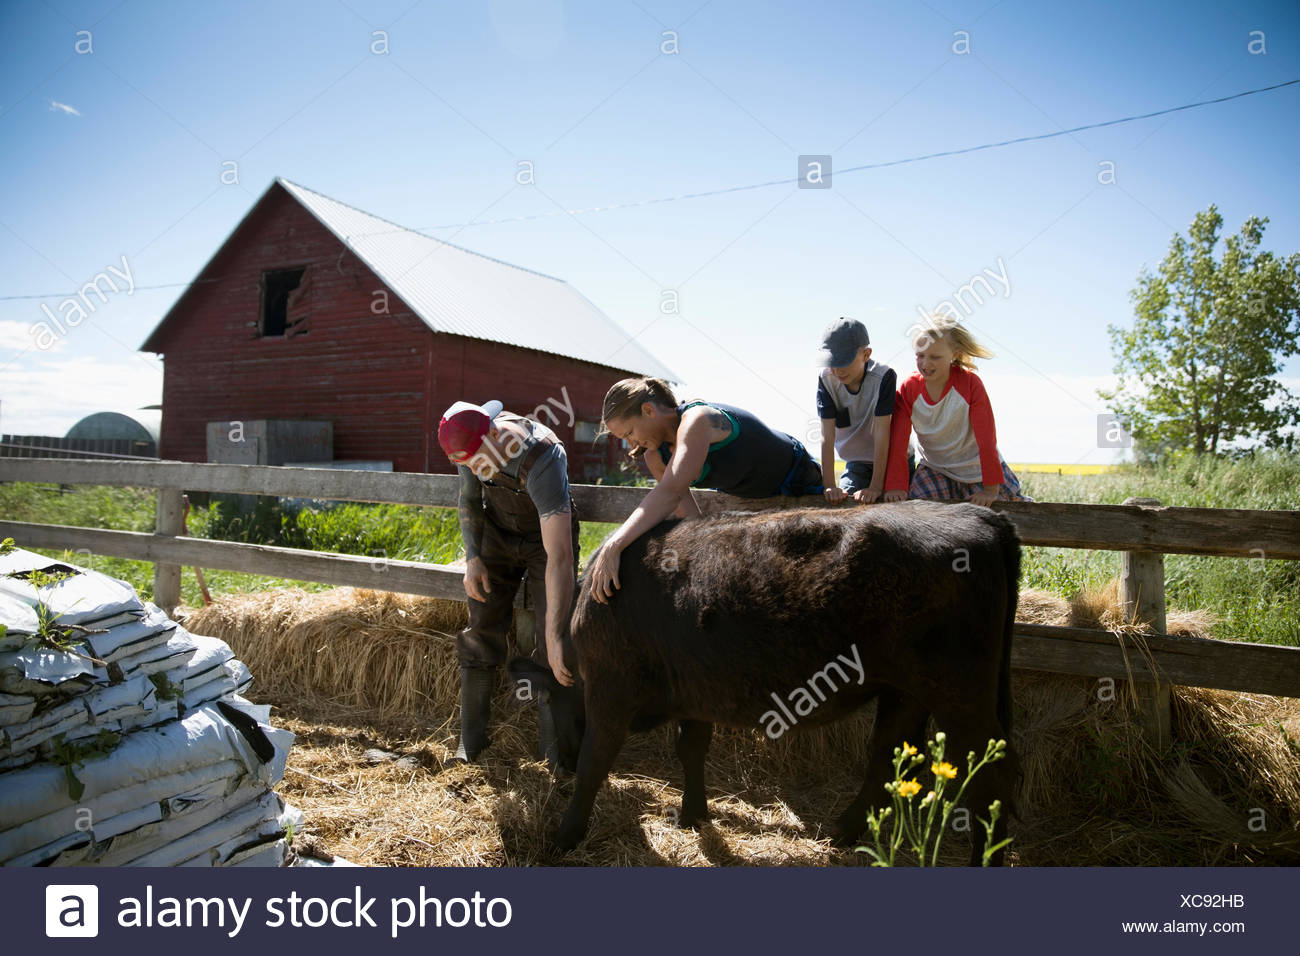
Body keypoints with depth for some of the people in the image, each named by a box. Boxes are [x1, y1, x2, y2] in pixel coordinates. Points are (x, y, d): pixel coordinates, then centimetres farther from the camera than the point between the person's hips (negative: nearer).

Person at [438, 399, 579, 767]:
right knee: (482, 628, 4)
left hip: (546, 535, -5)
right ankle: (471, 740, 18)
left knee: (556, 637, -12)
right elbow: (468, 498, 1)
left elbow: (560, 557, -46)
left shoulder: (542, 461, -41)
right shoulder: (471, 438, -21)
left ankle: (558, 751, 2)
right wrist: (473, 558, -9)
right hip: (497, 531, 5)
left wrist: (555, 638, -50)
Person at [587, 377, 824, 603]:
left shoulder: (696, 419, -37)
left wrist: (614, 546, -61)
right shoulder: (655, 457, -11)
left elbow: (671, 492, -52)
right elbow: (690, 519, -14)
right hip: (747, 498, 7)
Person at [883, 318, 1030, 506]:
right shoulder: (908, 389, -12)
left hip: (977, 469, -2)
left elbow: (986, 438, -19)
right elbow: (898, 441, -12)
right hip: (934, 469, 2)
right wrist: (895, 486, -20)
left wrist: (991, 490, -21)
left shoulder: (970, 383, -20)